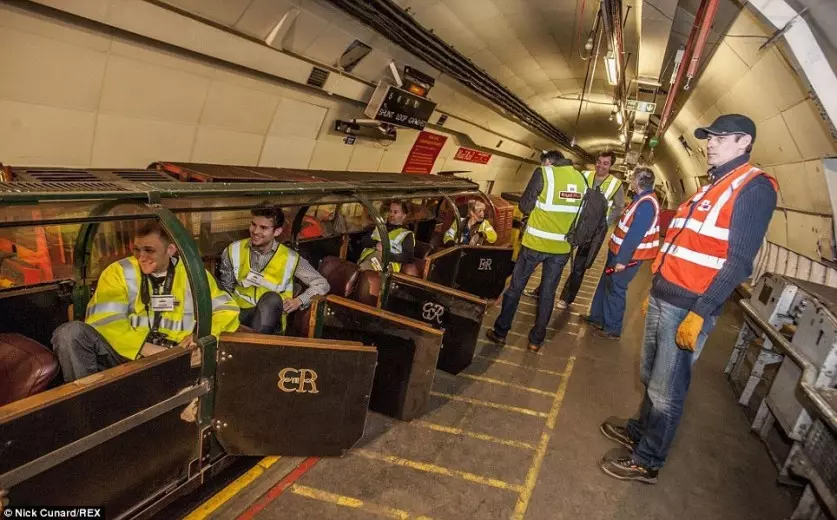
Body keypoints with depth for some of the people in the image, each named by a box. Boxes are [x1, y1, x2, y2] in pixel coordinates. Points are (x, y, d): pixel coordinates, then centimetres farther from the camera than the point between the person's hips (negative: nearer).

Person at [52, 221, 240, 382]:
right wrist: (151, 350, -19)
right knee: (71, 332, -25)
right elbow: (104, 321, -9)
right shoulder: (119, 272, 3)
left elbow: (227, 309, 5)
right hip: (124, 354, -1)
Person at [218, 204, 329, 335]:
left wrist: (299, 300, -14)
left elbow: (322, 284, 3)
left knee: (271, 299, -35)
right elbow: (225, 289, 12)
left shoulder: (290, 258, -2)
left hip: (270, 321, -1)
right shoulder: (233, 251, 3)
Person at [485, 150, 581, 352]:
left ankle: (500, 332, 19)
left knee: (516, 287, 10)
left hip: (536, 243, -4)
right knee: (548, 292, 13)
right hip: (562, 247, 4)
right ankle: (536, 339, 20)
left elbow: (524, 206, -7)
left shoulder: (544, 173, -9)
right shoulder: (581, 179, 6)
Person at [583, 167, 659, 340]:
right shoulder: (643, 199, 10)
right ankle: (597, 317, 32)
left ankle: (613, 329, 13)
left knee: (615, 290, 0)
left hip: (627, 256, -10)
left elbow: (635, 235, -27)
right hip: (619, 251, 10)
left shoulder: (646, 204, -23)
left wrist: (622, 260, -25)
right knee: (605, 285, 18)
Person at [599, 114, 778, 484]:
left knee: (666, 390, 2)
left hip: (689, 308, -8)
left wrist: (700, 313, -22)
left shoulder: (754, 187, -10)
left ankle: (647, 462, 16)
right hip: (664, 299, 9)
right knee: (650, 378, 20)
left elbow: (739, 261, -18)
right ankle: (640, 432, 37)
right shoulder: (712, 187, 19)